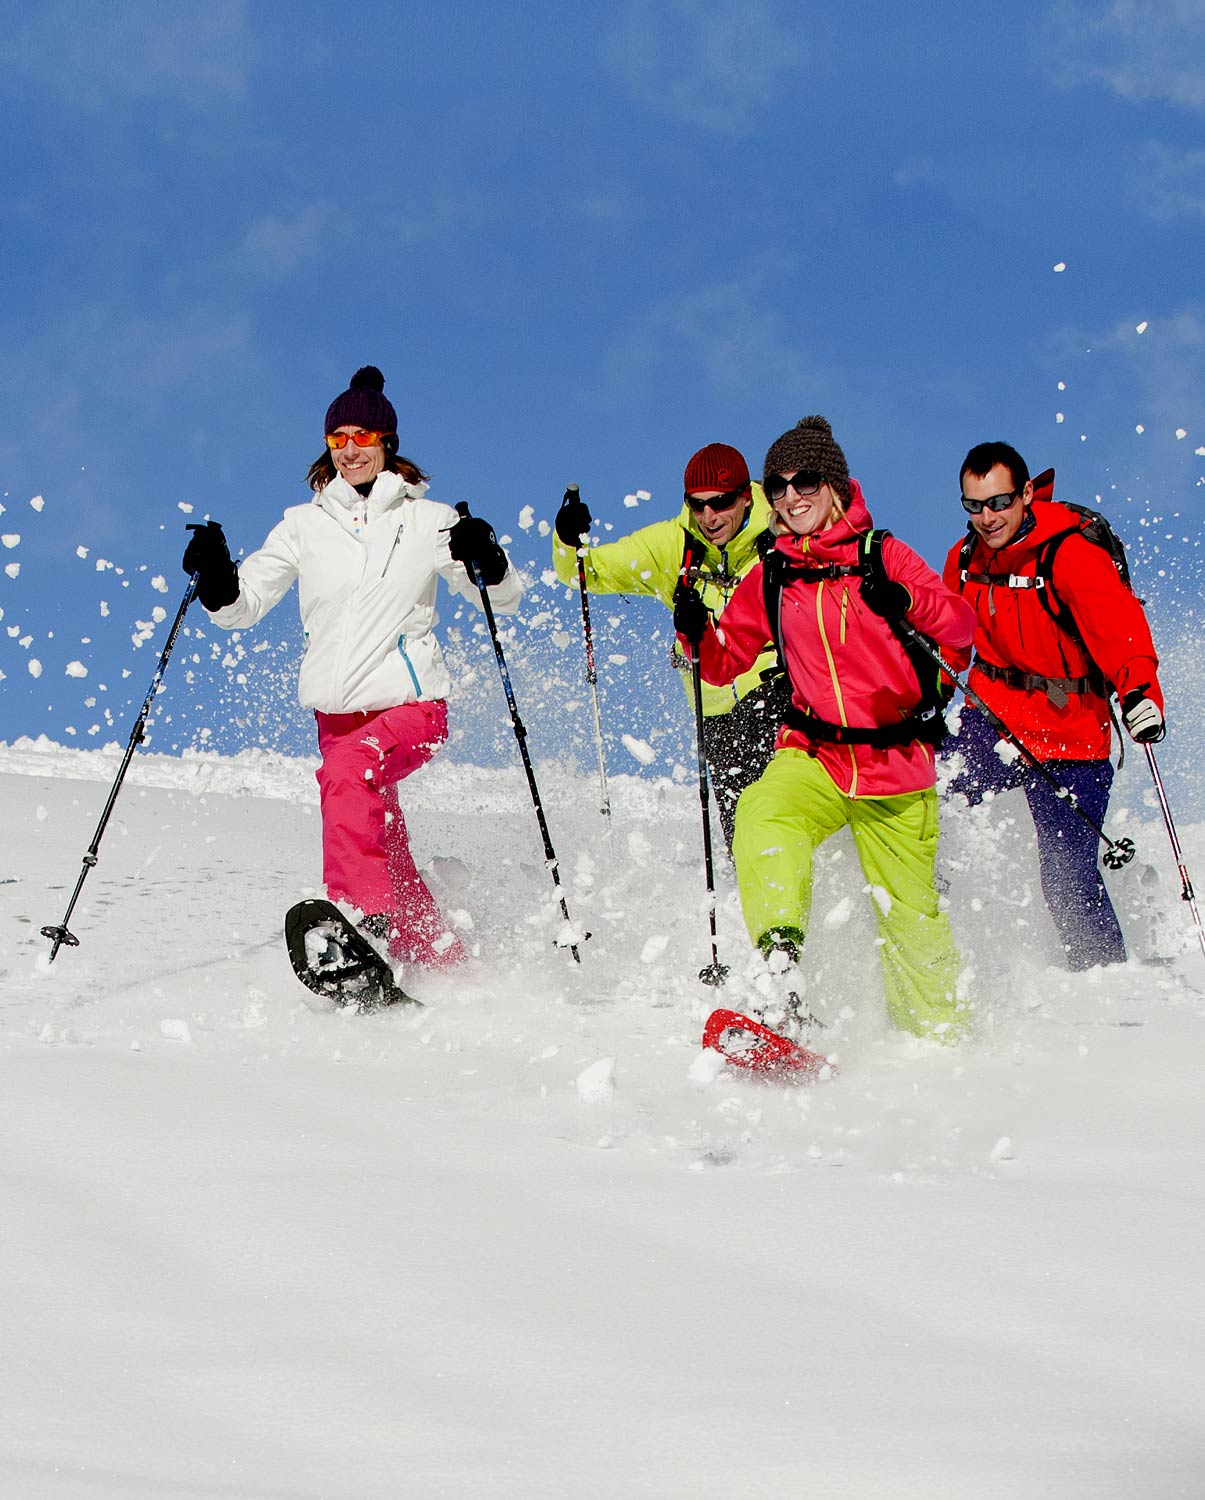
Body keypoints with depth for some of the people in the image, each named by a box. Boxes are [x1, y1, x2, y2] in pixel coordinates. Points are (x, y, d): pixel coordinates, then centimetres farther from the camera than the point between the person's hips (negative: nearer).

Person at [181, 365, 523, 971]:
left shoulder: (426, 521, 3)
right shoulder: (304, 525, 10)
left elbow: (504, 599, 3)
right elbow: (242, 603, 10)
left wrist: (486, 561, -19)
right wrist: (217, 579, -12)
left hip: (412, 705, -4)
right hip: (337, 713, 4)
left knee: (345, 771, -34)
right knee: (389, 859, 5)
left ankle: (362, 915, -45)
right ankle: (444, 963, 18)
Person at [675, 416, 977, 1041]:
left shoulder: (880, 556, -2)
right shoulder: (770, 577, 8)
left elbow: (961, 625, -11)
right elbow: (724, 662, 12)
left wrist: (904, 600, -30)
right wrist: (697, 635, -10)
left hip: (897, 766, -2)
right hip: (814, 755, 2)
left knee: (910, 915, 1)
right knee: (762, 815, -32)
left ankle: (941, 1030, 24)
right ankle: (781, 964, -38)